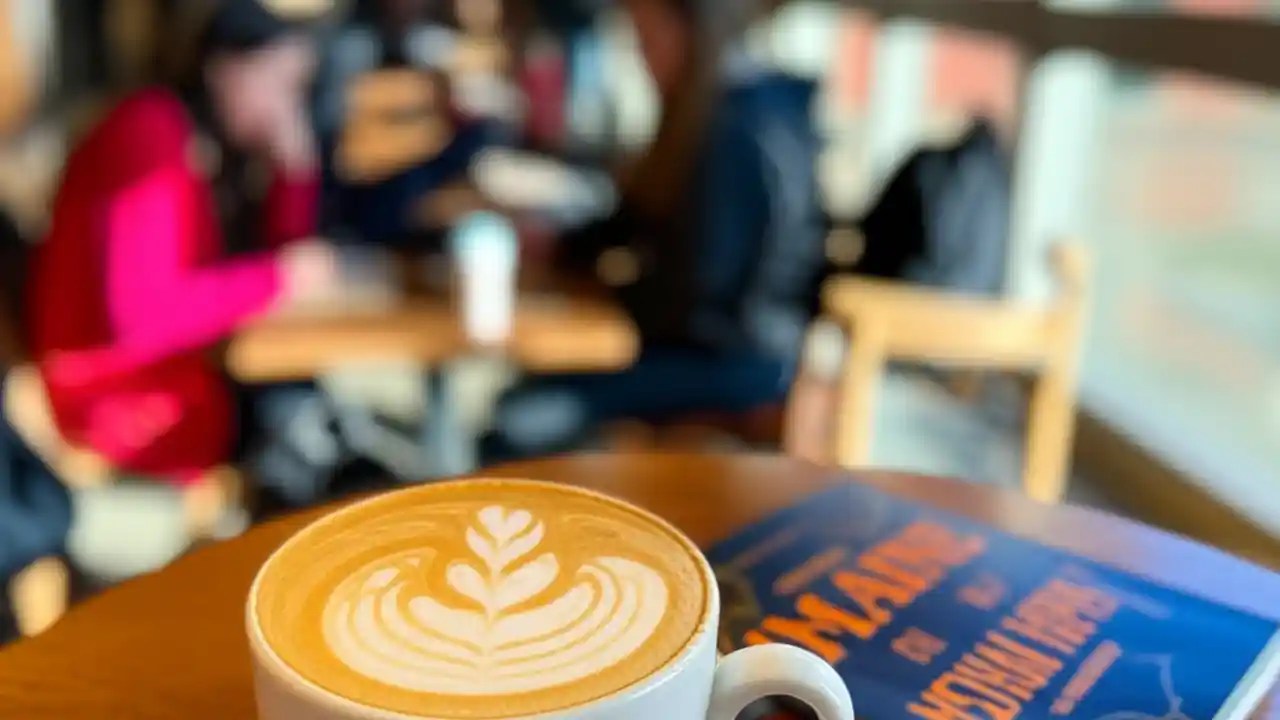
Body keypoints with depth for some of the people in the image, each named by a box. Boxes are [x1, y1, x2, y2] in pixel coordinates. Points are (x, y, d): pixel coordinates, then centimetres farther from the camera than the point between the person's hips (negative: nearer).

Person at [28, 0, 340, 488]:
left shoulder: (205, 141, 8)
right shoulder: (152, 138, -20)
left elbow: (279, 252, 9)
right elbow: (143, 310, -30)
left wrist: (294, 168, -5)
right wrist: (280, 277, -22)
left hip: (170, 368, 9)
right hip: (118, 397, -9)